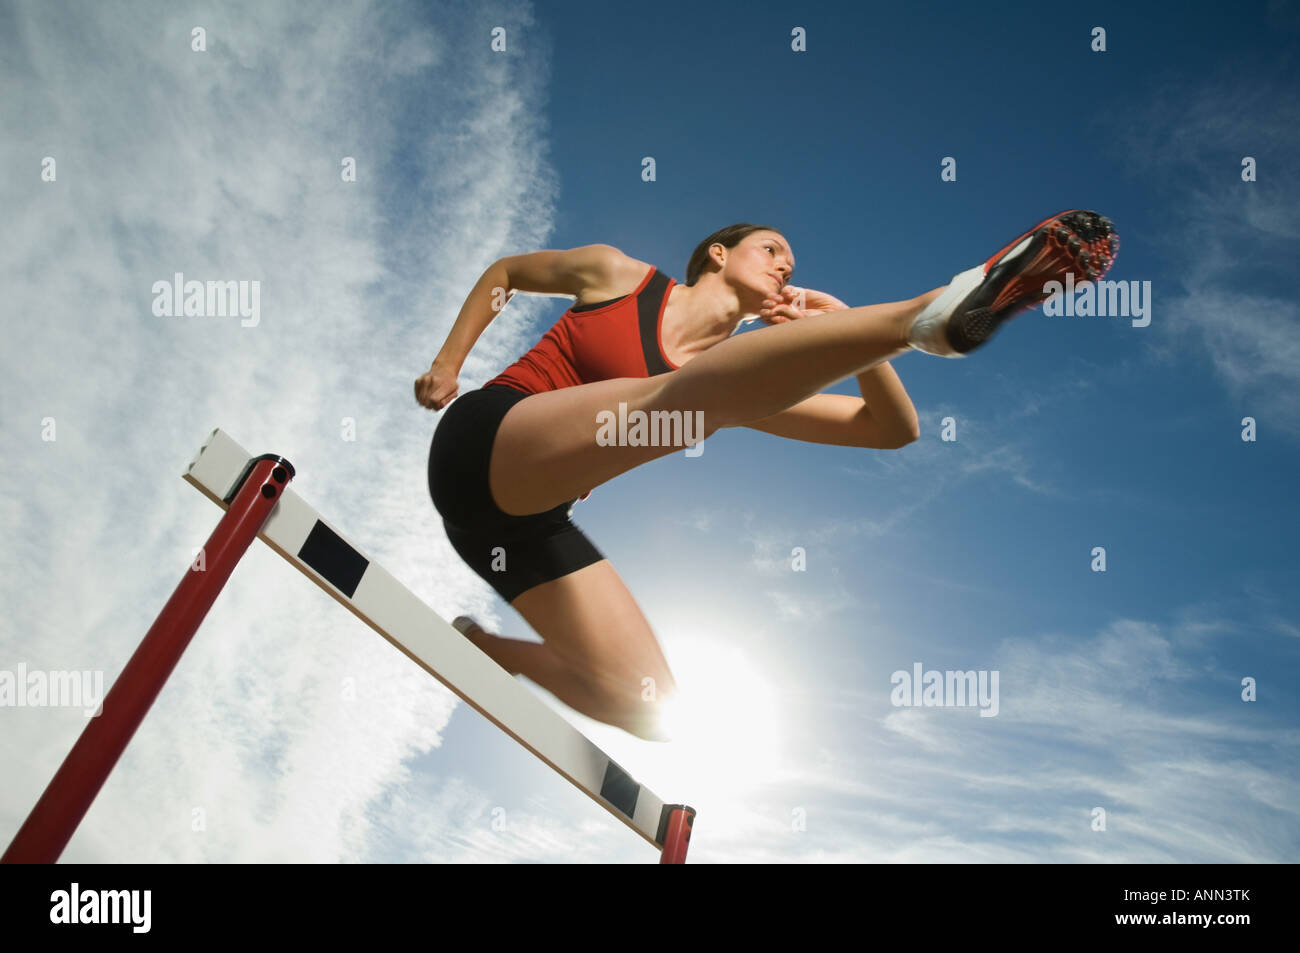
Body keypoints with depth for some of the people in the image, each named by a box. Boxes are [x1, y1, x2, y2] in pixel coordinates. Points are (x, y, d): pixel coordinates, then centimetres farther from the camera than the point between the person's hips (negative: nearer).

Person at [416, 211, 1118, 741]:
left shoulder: (726, 387, 12)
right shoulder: (618, 275, 7)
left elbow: (894, 429, 7)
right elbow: (505, 271, 23)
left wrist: (845, 329, -7)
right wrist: (447, 362, 12)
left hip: (530, 523, 6)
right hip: (484, 438, -6)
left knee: (649, 708, -6)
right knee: (680, 397, -31)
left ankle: (477, 647, 12)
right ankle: (936, 312, -47)